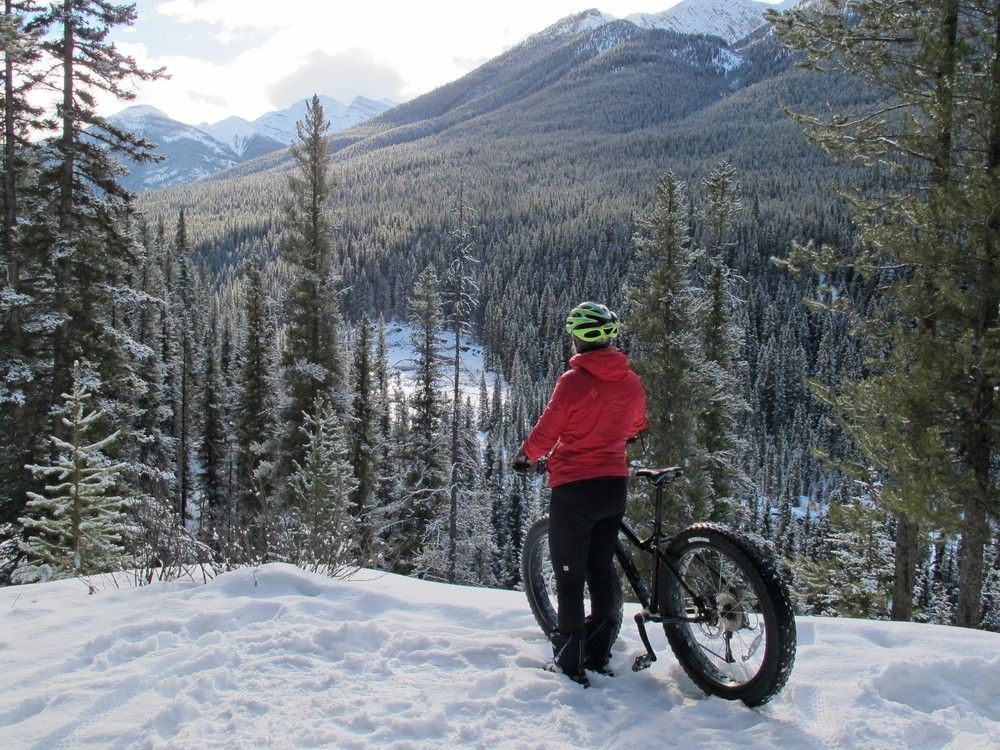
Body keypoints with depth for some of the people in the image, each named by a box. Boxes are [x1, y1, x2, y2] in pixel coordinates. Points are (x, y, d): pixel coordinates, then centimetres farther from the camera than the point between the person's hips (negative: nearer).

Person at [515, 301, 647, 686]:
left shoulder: (573, 381, -16)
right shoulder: (632, 382, 1)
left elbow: (546, 430, -11)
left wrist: (526, 457, 9)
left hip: (574, 486, -6)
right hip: (614, 484, 6)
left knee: (569, 574, 4)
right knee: (601, 568, 17)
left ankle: (570, 661, 8)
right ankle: (599, 653, 25)